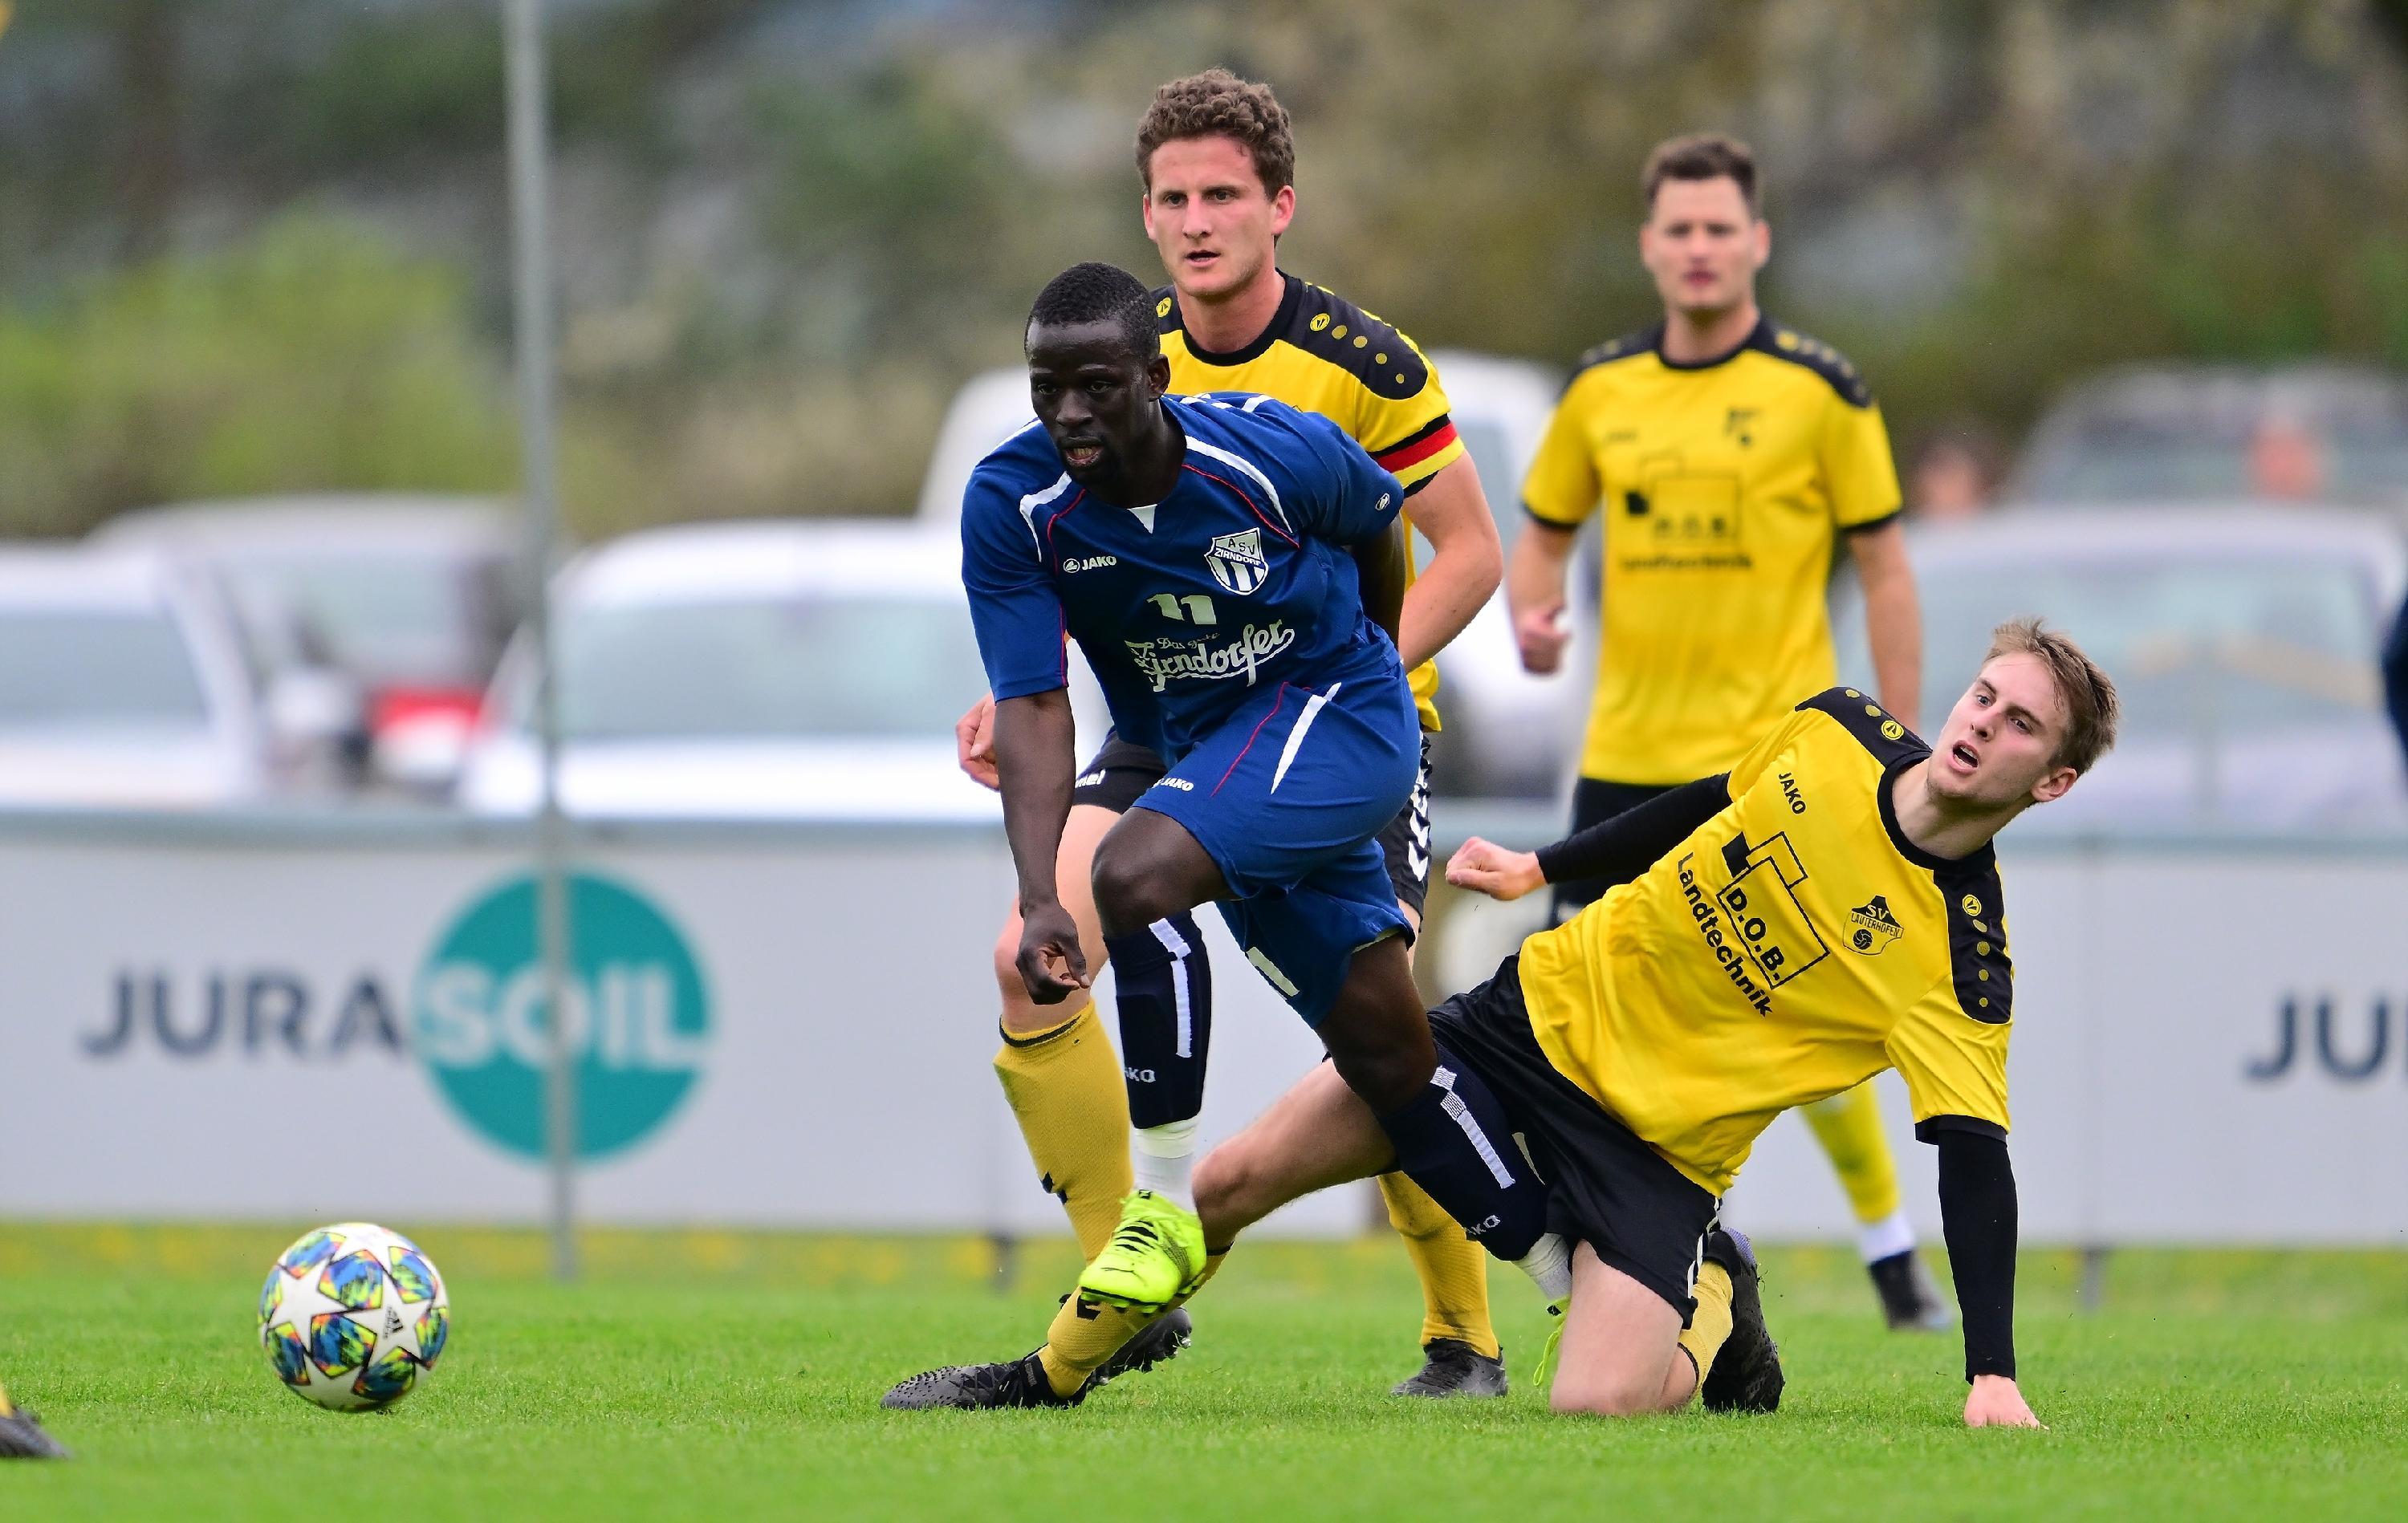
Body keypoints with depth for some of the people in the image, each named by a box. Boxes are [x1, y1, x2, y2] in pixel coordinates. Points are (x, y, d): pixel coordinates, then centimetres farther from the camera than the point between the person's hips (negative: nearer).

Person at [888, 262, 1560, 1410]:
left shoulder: (1279, 453, -20)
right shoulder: (1012, 505, -15)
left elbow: (1379, 528, 3)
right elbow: (1033, 707, -17)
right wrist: (1038, 896, -30)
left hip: (1333, 711, -5)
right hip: (1204, 752, 5)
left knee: (1135, 875, -30)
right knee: (1388, 1060, 6)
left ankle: (1161, 1222, -25)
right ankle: (1584, 1275, 20)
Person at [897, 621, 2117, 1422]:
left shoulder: (1963, 959, -21)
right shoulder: (1835, 733, -6)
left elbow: (1975, 1162, -24)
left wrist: (1993, 1372, -33)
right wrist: (1546, 868, 23)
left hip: (1660, 1147, -4)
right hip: (1550, 1013, 4)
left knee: (1595, 1404, -27)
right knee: (1236, 1182, 2)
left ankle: (1713, 1314, 10)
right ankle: (1055, 1376, 26)